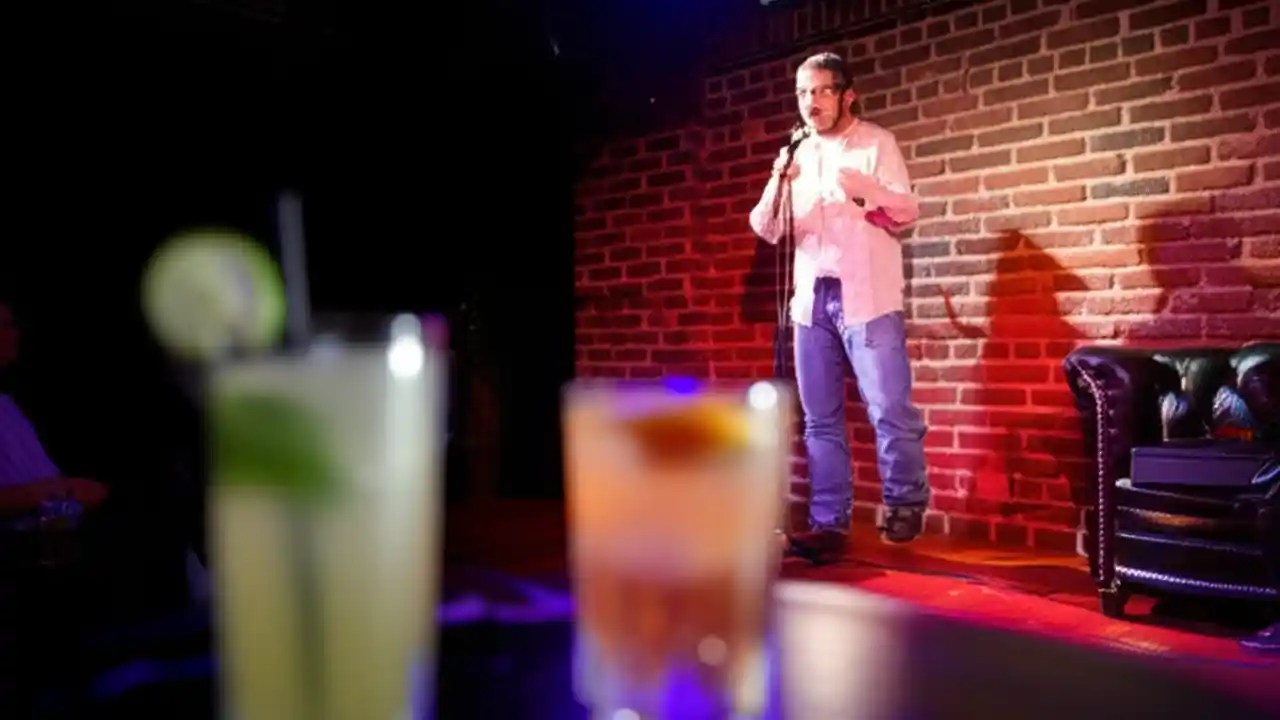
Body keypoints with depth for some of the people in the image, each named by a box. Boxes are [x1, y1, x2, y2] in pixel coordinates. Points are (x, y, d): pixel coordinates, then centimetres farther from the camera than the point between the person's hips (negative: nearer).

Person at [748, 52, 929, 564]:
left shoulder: (876, 143, 4)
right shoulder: (797, 153, 16)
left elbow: (908, 213, -6)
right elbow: (766, 230, 10)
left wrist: (863, 186, -24)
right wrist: (777, 184, -9)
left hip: (867, 297, -4)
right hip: (812, 298, 4)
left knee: (890, 411, -6)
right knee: (820, 419, 4)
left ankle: (905, 505, 15)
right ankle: (828, 524, 9)